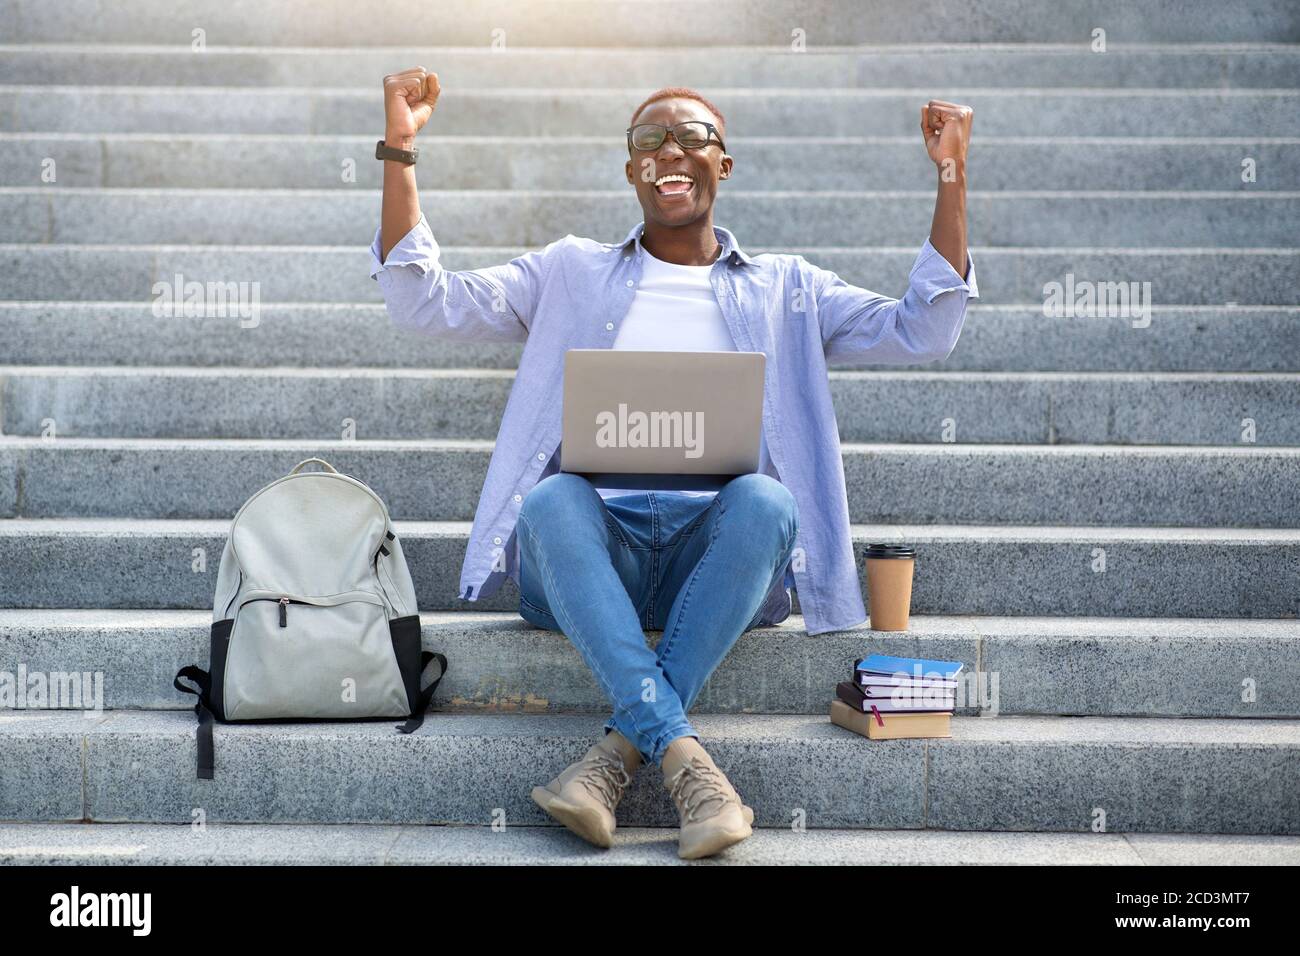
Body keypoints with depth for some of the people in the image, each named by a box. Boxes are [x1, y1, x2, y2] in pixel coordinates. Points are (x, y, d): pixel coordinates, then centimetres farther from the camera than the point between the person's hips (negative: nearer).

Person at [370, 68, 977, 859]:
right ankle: (681, 752, -39)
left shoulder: (784, 289, 25)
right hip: (595, 542, 0)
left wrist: (953, 176, 8)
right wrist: (399, 151, 7)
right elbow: (426, 302, 15)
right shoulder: (573, 274, 25)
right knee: (553, 498, -34)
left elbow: (924, 332, 15)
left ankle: (624, 745, -32)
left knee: (764, 500, -34)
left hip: (718, 553, 0)